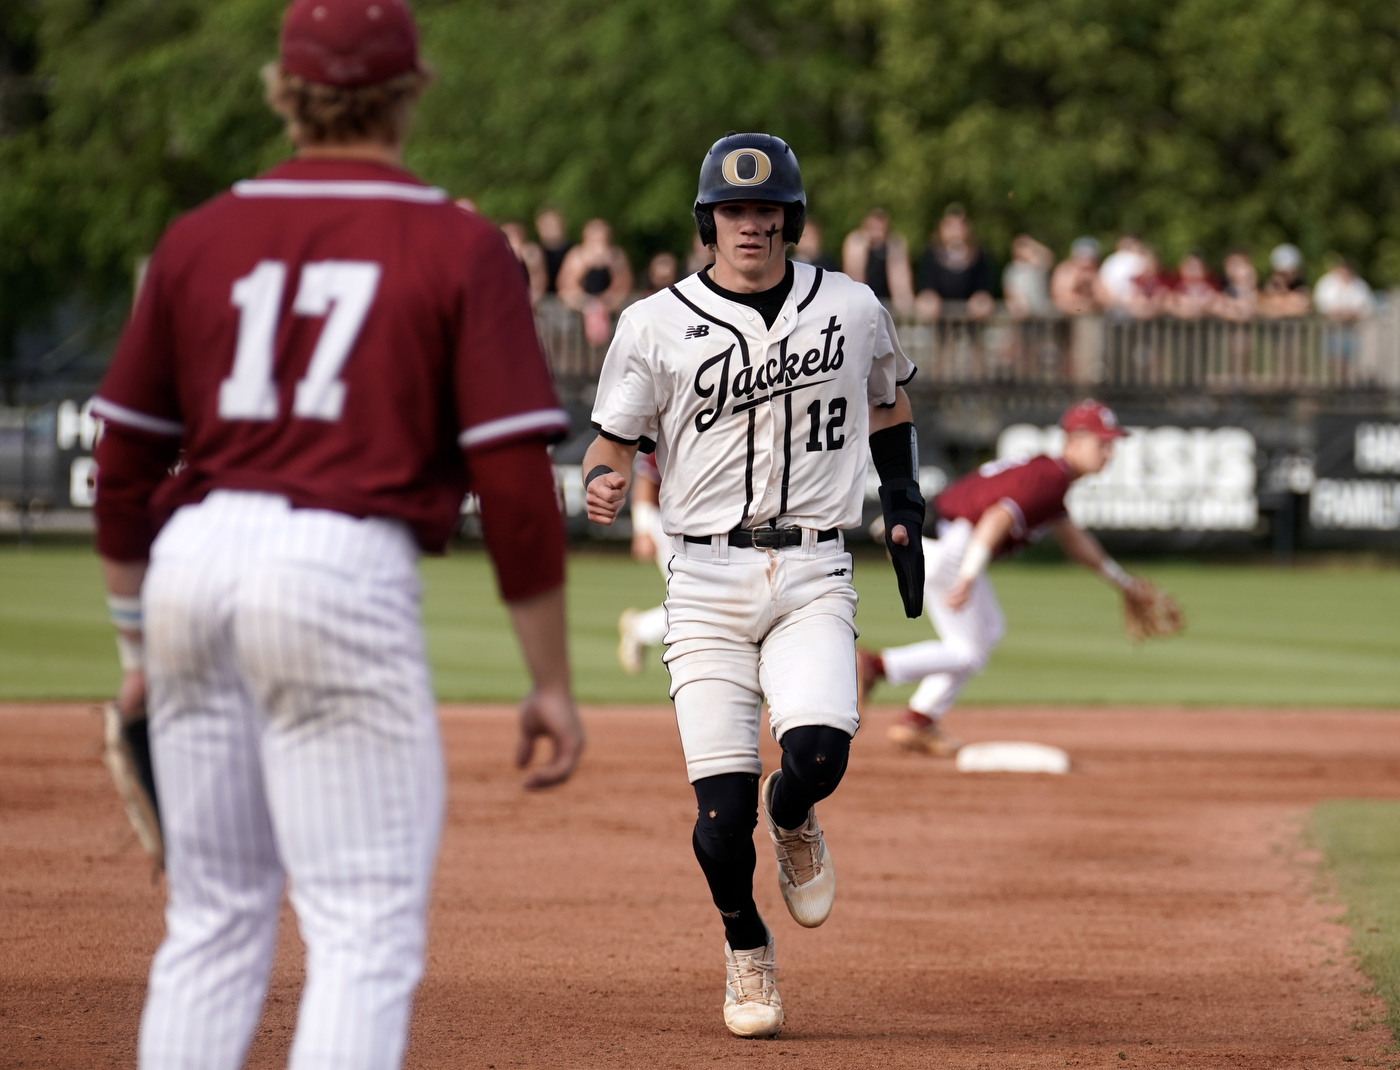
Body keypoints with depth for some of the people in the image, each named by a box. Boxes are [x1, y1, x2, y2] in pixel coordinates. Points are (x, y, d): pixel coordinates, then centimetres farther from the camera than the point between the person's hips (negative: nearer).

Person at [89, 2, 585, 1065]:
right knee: (367, 930, -4)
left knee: (214, 919, 16)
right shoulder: (460, 250, -1)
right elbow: (517, 486, -7)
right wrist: (552, 681, 0)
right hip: (344, 576, -5)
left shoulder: (201, 239, 11)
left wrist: (138, 640, 26)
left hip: (192, 562, 5)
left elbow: (123, 467, 14)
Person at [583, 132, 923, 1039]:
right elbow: (614, 446, 3)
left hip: (814, 574, 1)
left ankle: (795, 821, 14)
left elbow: (888, 407, 24)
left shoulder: (852, 309, 6)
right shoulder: (656, 325, 1)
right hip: (707, 579, -1)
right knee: (722, 802, -8)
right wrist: (604, 485, -19)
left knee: (817, 750, -24)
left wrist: (906, 515, 16)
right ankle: (746, 948, 21)